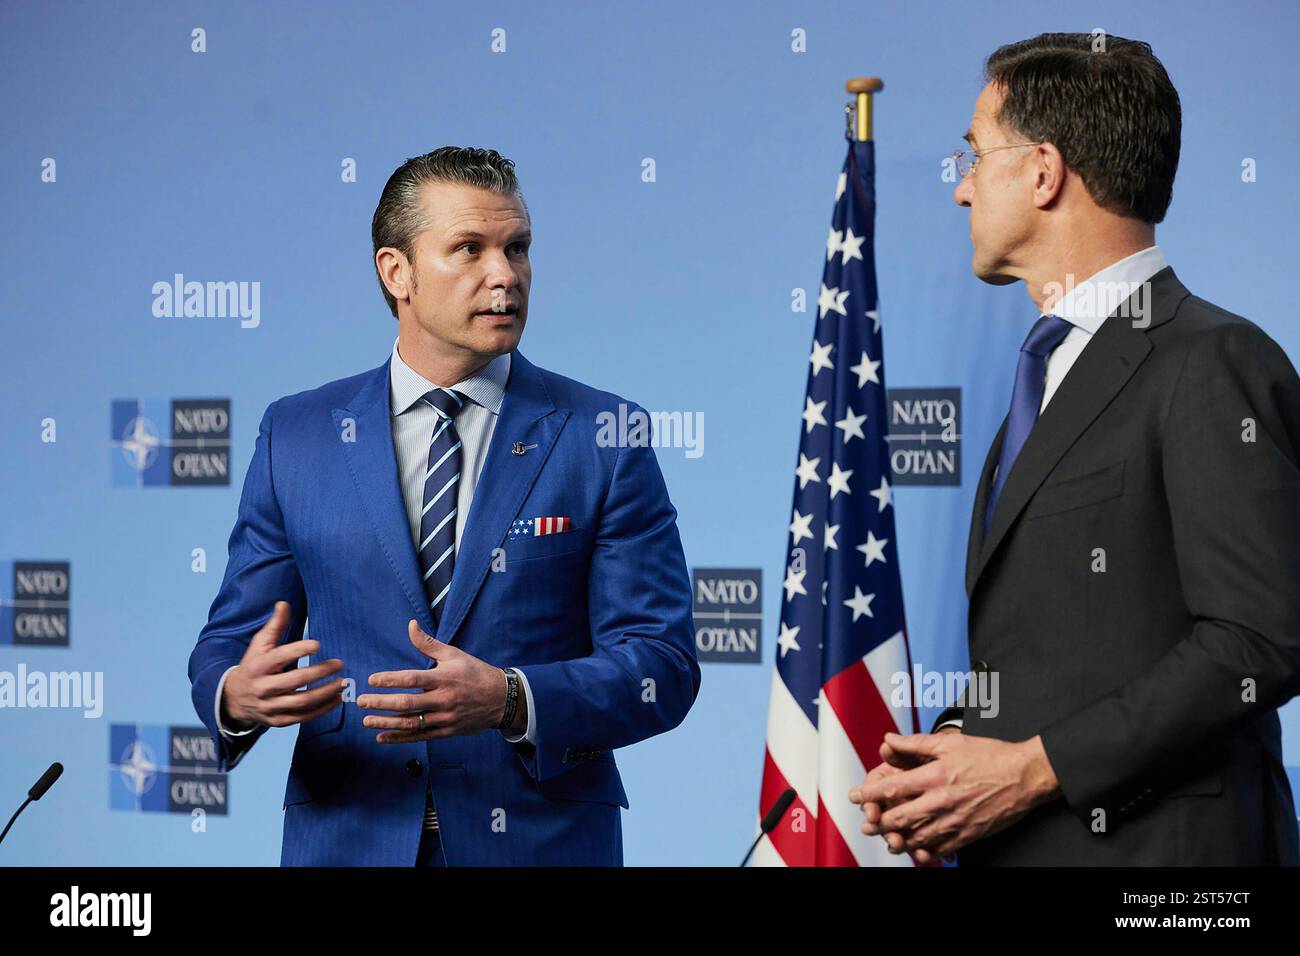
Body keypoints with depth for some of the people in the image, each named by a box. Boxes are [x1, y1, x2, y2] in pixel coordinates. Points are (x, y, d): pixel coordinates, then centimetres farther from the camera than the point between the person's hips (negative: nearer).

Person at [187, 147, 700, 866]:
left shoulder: (602, 439, -2)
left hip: (542, 840, -1)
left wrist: (510, 701, -23)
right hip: (346, 840, 1)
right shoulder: (294, 435, 4)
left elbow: (662, 668, -7)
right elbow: (226, 641, 6)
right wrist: (237, 695, -18)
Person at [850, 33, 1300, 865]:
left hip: (1150, 839, -7)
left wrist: (1034, 769, -19)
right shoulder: (1055, 370, 17)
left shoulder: (1215, 365, -11)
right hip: (1014, 839, 8)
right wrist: (953, 743, 1)